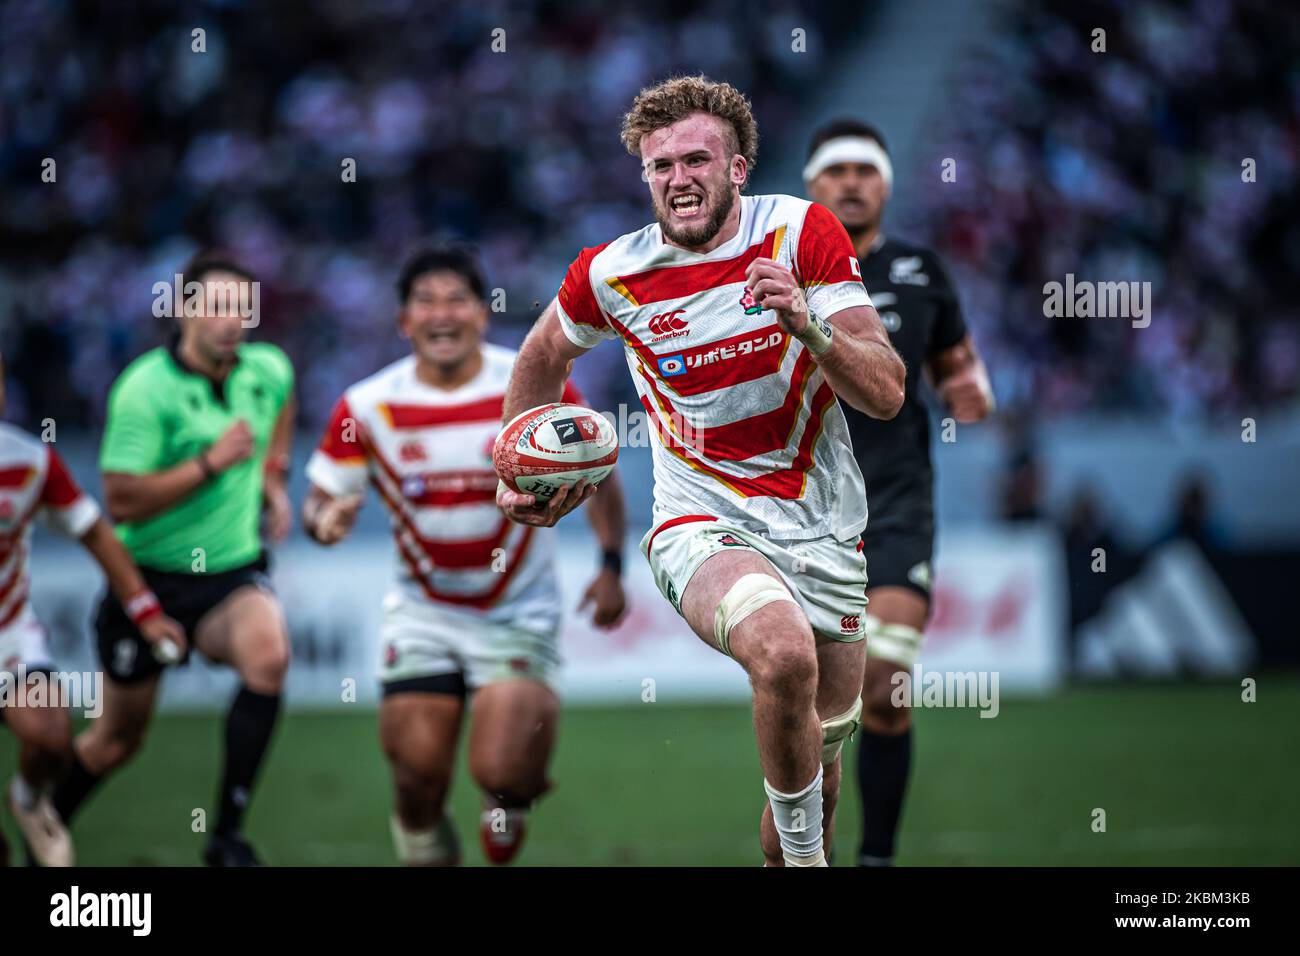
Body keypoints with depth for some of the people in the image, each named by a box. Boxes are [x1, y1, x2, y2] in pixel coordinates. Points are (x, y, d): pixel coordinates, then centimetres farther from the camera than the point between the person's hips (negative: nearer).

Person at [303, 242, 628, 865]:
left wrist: (611, 566, -7)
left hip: (519, 611, -2)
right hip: (423, 610, 2)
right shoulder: (368, 407, -8)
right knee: (418, 771, -6)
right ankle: (427, 858, 26)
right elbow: (322, 498, 1)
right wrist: (324, 521, -23)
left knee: (500, 772, -16)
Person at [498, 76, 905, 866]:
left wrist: (810, 327, -27)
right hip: (703, 526, -2)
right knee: (785, 653, -35)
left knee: (821, 759, 11)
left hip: (825, 531, 2)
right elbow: (544, 356, 19)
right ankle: (806, 857, -18)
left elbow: (886, 394, -11)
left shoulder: (803, 231, -7)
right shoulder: (611, 274, -5)